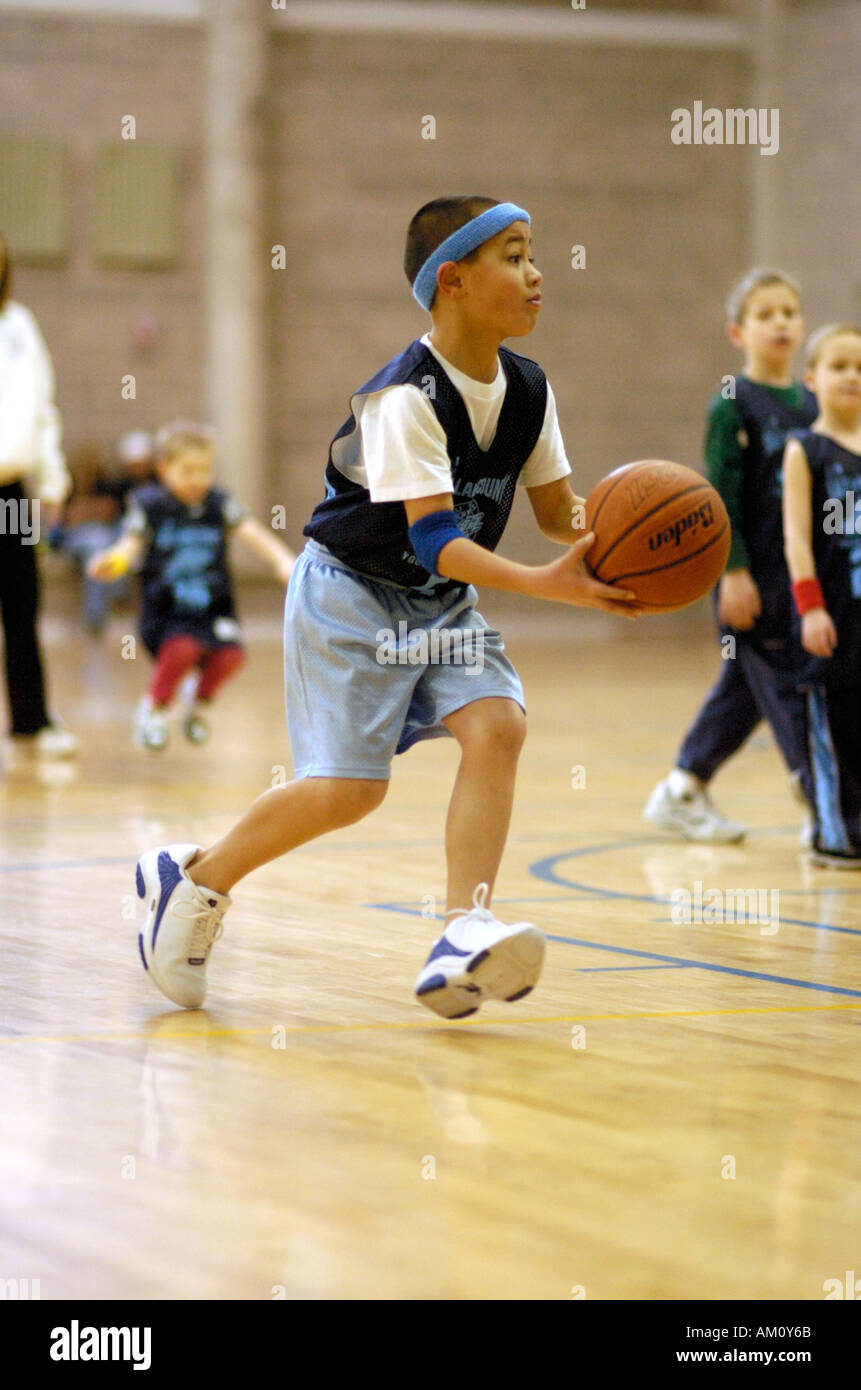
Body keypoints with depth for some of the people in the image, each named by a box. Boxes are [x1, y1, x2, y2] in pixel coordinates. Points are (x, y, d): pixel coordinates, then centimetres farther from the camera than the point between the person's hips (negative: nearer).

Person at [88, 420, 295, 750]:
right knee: (183, 648, -32)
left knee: (230, 655, -23)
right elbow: (131, 545, -9)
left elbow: (250, 532, -6)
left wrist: (283, 561, -23)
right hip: (165, 610, -3)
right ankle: (153, 709, -1)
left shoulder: (218, 503, 4)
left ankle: (199, 699, 14)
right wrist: (109, 564, -32)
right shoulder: (149, 504, -2)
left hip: (212, 609, 3)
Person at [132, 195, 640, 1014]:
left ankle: (465, 934, -22)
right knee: (350, 786, -11)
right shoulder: (405, 397, -25)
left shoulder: (527, 391, -2)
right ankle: (194, 879, 12)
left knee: (496, 725, -18)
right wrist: (544, 584, -45)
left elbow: (555, 509, 5)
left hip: (441, 605, 7)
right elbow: (433, 539, -33)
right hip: (351, 593, -7)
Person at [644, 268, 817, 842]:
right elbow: (721, 494, -12)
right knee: (786, 687, -7)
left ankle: (682, 793, 24)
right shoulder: (732, 405, -8)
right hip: (755, 573, -7)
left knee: (744, 687, 12)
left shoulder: (809, 404, 11)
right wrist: (734, 571, -17)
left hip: (801, 569, 7)